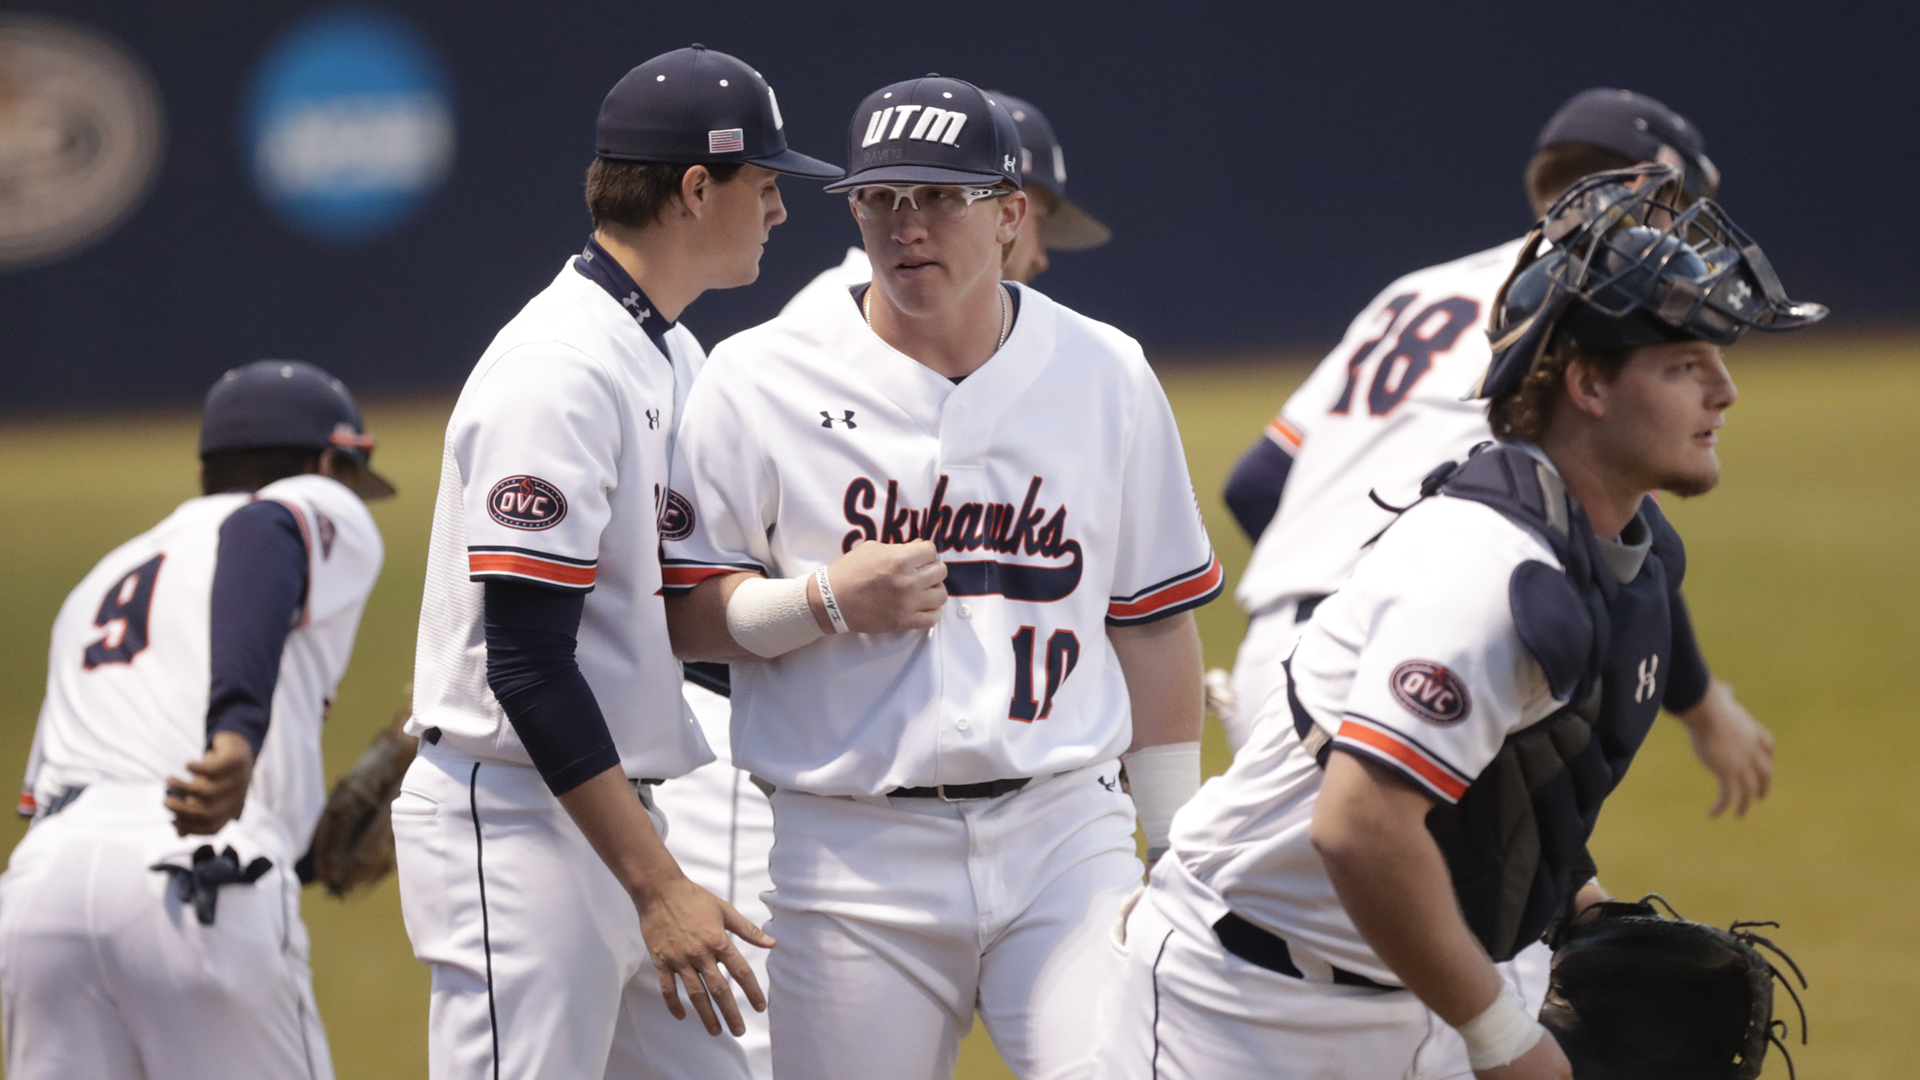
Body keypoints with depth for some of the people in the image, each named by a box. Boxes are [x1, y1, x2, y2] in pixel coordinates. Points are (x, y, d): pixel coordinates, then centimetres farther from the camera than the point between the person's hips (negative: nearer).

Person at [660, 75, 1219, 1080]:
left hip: (1065, 841, 1)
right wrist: (829, 600, -15)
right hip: (852, 859, -1)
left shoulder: (1106, 377, 8)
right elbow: (678, 612, 2)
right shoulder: (758, 384, 0)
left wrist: (1179, 859, 11)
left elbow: (1152, 624, 12)